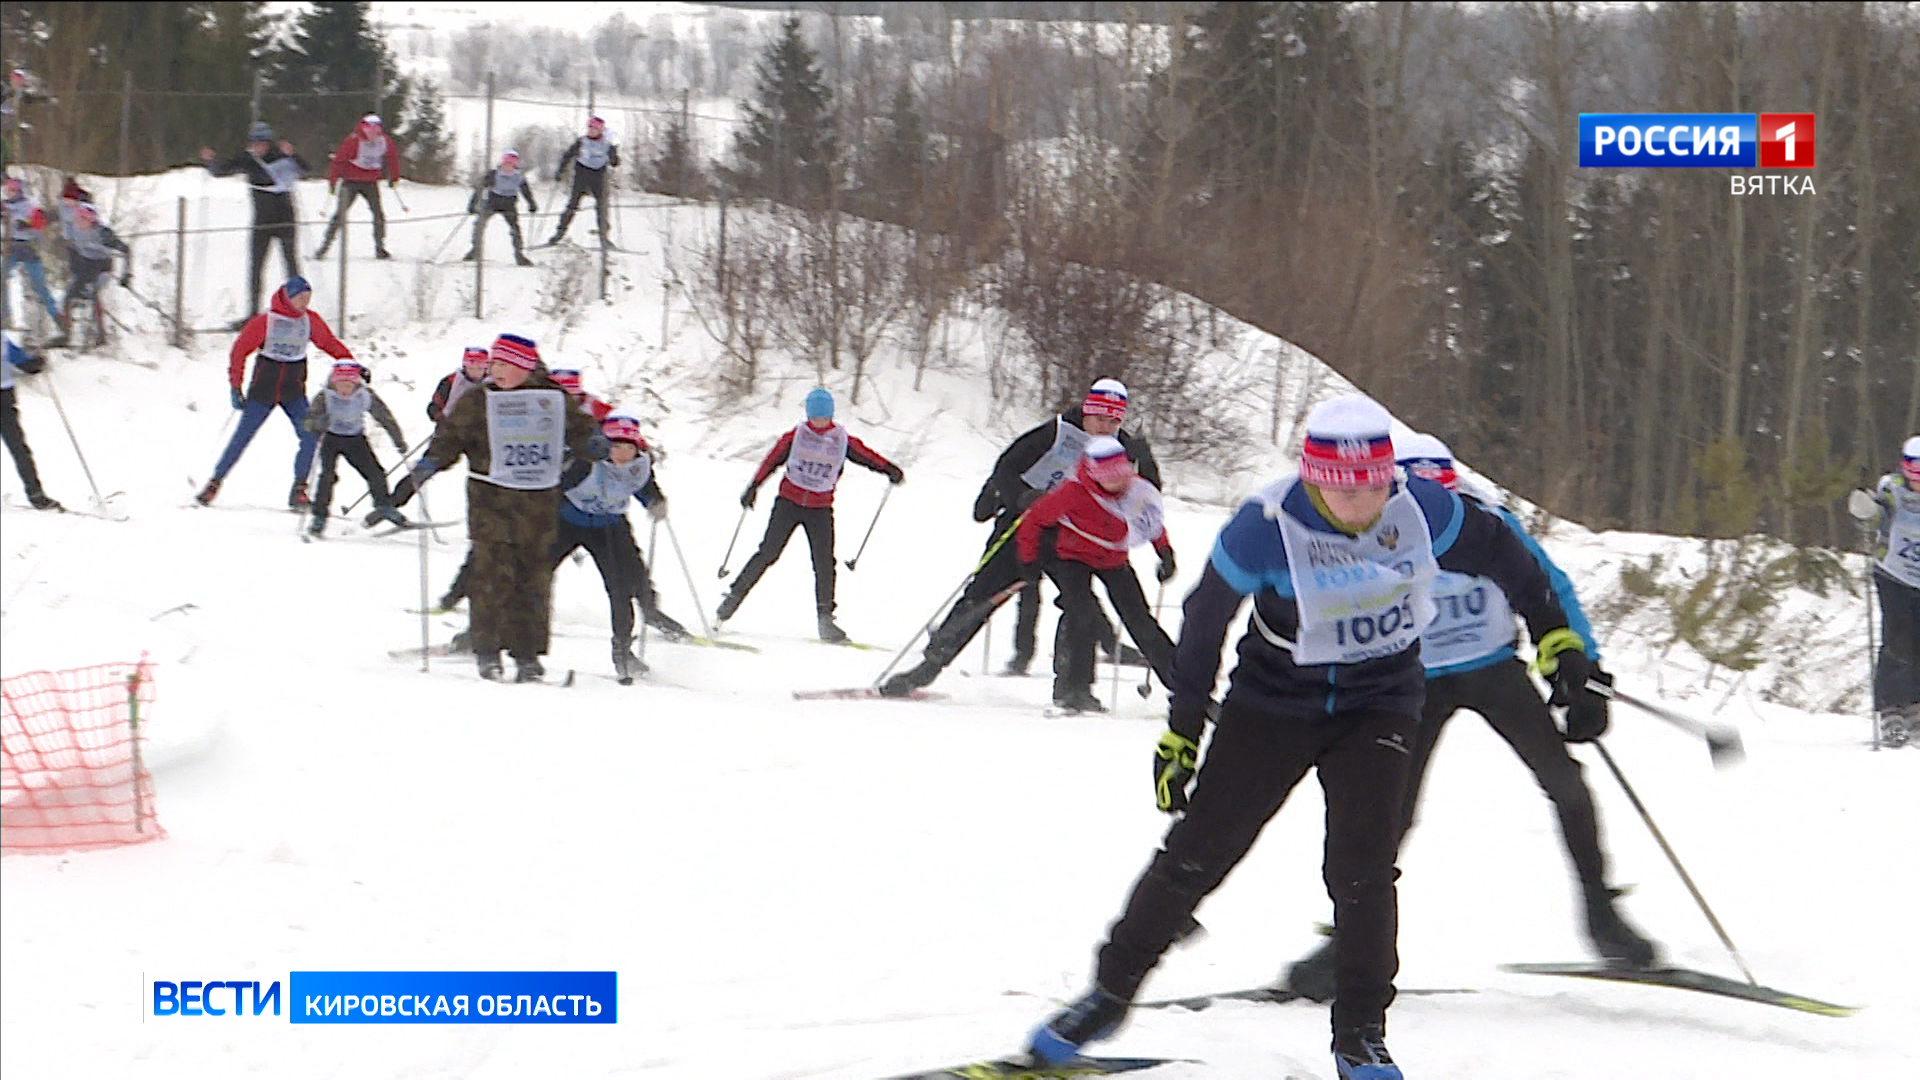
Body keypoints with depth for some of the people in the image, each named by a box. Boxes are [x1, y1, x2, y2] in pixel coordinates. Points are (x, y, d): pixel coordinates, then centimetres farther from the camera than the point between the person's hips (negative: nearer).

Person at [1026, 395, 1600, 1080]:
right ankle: (1111, 991, 16)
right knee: (1200, 850, -1)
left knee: (1362, 862, -15)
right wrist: (1182, 729, -4)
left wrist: (1553, 633, 9)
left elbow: (1498, 553, 3)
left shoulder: (1419, 510, -16)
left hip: (1378, 706, 1)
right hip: (1274, 703, -1)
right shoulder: (1266, 527, -22)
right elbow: (1205, 619, -9)